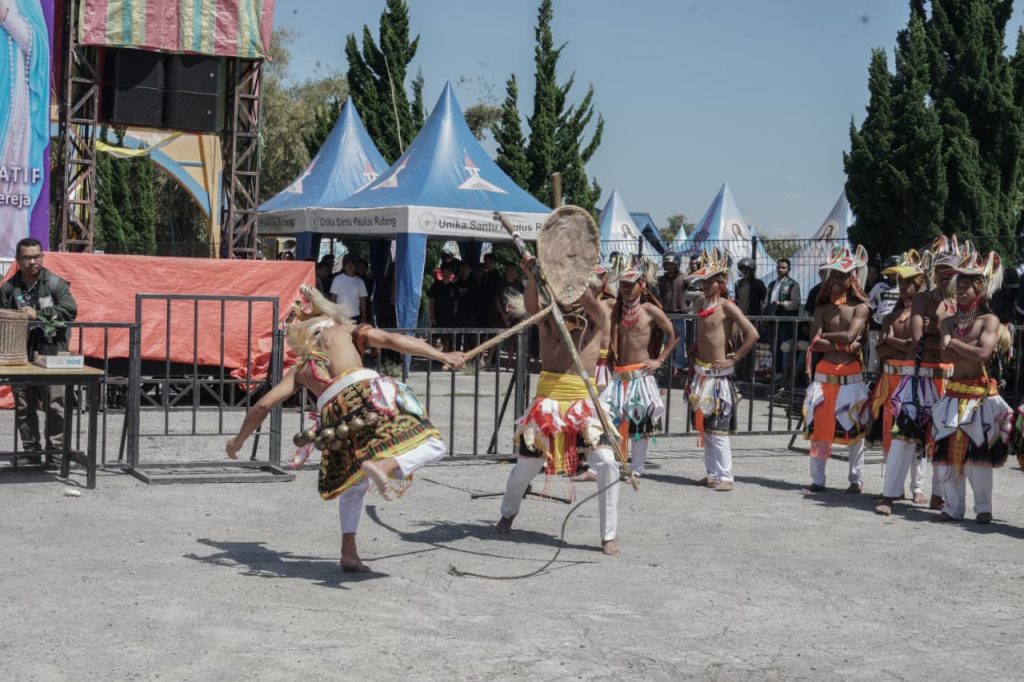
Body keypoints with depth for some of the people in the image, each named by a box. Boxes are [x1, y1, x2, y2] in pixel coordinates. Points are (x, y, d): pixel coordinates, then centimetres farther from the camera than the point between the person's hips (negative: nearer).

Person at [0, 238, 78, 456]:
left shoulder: (56, 284, 1)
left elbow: (70, 311, -7)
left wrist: (38, 314, -11)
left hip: (51, 350, -3)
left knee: (55, 403, -6)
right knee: (24, 405, 6)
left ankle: (56, 448, 2)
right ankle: (31, 448, 16)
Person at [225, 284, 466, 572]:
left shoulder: (301, 368, 31)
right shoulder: (344, 330, 25)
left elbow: (263, 405, 25)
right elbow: (392, 340, 11)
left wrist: (239, 439, 39)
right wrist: (442, 356, 10)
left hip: (334, 414, 4)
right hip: (366, 393, -4)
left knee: (353, 484, 25)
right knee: (430, 444, -5)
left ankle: (349, 553, 13)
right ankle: (383, 466, -33)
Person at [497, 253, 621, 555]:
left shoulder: (598, 319, 5)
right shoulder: (548, 316, 6)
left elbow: (589, 300, -17)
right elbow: (531, 304, -17)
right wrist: (532, 277, -37)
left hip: (585, 400, -1)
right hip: (548, 398, 1)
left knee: (606, 463, -16)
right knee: (527, 464, 11)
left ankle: (609, 534, -3)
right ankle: (509, 511, 42)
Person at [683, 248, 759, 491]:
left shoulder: (727, 306, -10)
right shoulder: (702, 307, 12)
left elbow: (752, 334, -18)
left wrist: (734, 359, -14)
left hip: (719, 375, -7)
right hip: (701, 374, 8)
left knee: (718, 429, -7)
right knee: (705, 427, 10)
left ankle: (725, 477, -3)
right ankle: (711, 474, 17)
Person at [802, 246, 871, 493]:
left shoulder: (860, 308, -1)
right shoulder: (822, 308, 8)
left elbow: (849, 336, -15)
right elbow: (815, 343, -5)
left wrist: (824, 335, -5)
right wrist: (842, 345, -13)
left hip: (851, 377, -3)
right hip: (824, 375, 3)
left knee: (854, 429, 3)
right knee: (819, 427, 3)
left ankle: (856, 480, 13)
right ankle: (817, 479, 9)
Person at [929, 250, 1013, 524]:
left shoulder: (989, 321, -3)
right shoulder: (949, 322, 10)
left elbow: (983, 353, -19)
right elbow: (946, 356, -5)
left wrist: (955, 342, -9)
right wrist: (972, 348, -14)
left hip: (980, 394, -4)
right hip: (954, 392, 5)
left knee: (977, 452, -2)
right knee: (946, 450, 2)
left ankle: (983, 508, 10)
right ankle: (953, 507, 11)